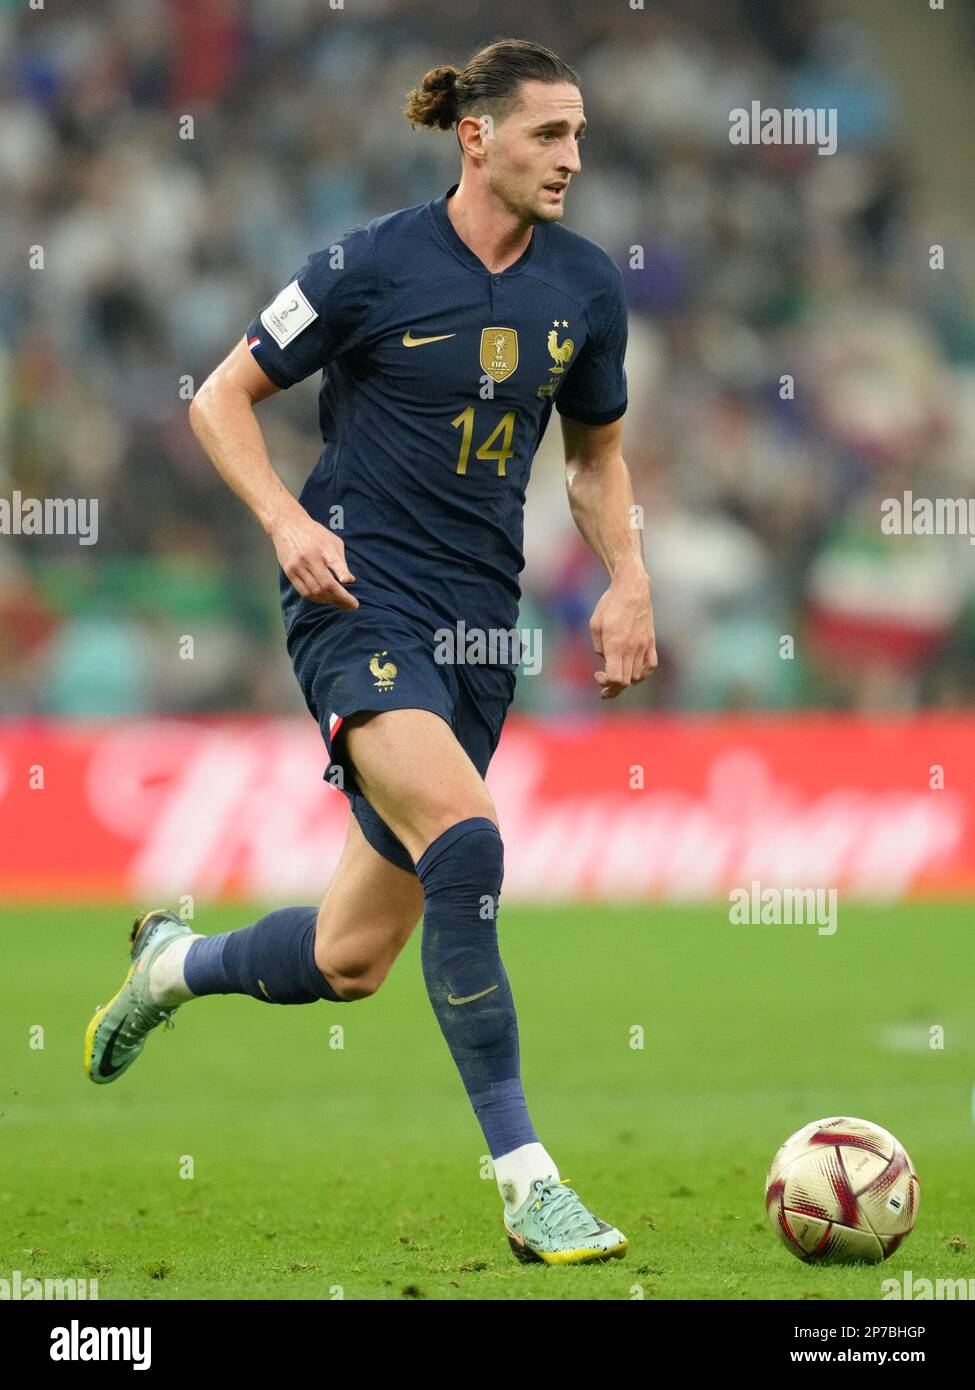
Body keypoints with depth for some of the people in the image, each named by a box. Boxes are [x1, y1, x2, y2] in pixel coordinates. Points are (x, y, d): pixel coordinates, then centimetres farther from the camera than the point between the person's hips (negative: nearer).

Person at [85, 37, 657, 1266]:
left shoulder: (584, 287, 6)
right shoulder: (374, 266, -9)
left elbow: (596, 455, 21)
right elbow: (222, 398, 0)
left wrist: (628, 580, 5)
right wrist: (286, 520, -16)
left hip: (477, 619, 6)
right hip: (360, 598, -6)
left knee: (351, 960, 7)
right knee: (466, 842, -30)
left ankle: (174, 963, 41)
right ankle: (527, 1185, -26)